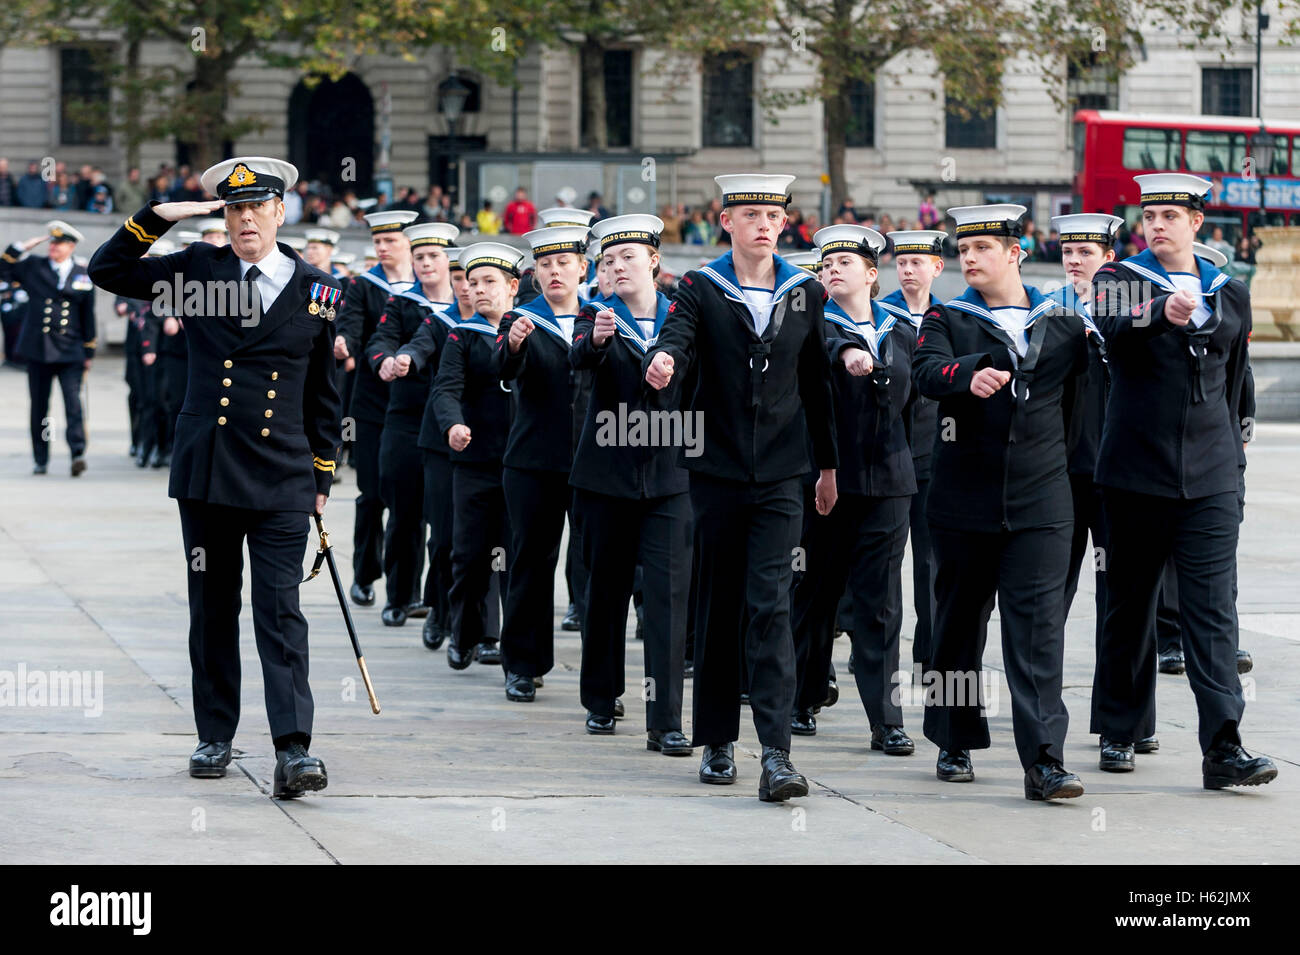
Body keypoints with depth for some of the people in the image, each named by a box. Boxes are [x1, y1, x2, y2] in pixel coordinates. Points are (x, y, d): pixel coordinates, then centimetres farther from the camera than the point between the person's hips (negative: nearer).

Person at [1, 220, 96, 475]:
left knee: (73, 402, -14)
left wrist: (89, 353, 9)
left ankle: (78, 453, -19)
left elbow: (88, 317, 9)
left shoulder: (83, 276, 6)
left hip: (70, 351, -2)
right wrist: (21, 248, -3)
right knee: (39, 406, 7)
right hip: (38, 349, 2)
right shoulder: (33, 267, 7)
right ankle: (40, 460, 14)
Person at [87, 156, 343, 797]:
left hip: (282, 478, -1)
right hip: (206, 473, 2)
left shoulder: (314, 289, 4)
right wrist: (159, 216, -6)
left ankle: (293, 751, -15)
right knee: (212, 609, 10)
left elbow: (322, 392, 11)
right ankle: (214, 738, 20)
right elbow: (107, 270, 6)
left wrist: (324, 475, 11)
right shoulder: (199, 269, 5)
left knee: (281, 611, -8)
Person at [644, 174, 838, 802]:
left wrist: (828, 465, 18)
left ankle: (776, 752, -16)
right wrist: (662, 363, -42)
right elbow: (676, 342, -18)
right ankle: (717, 741, 19)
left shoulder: (805, 293, 7)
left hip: (780, 475, 0)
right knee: (719, 603, 8)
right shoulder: (700, 290, 1)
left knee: (770, 605, -10)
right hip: (718, 470, 0)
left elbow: (817, 381, 14)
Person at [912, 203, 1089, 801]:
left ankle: (1044, 762, -14)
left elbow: (1078, 402, 20)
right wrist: (970, 374, -34)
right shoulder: (947, 320, 5)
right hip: (963, 500, 0)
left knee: (1038, 627, -9)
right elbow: (926, 372, -16)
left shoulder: (1064, 325, 9)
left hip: (1040, 504, 0)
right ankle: (955, 744, 25)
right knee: (958, 623, 10)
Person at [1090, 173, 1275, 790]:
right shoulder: (1120, 279, 2)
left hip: (1210, 479, 1)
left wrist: (1234, 458, 18)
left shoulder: (1231, 294, 12)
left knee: (1213, 609, -8)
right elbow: (1113, 332, -22)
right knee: (1129, 604, 9)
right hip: (1135, 474, -1)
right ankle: (1121, 730, 24)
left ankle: (1223, 749, -15)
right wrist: (1162, 314, -42)